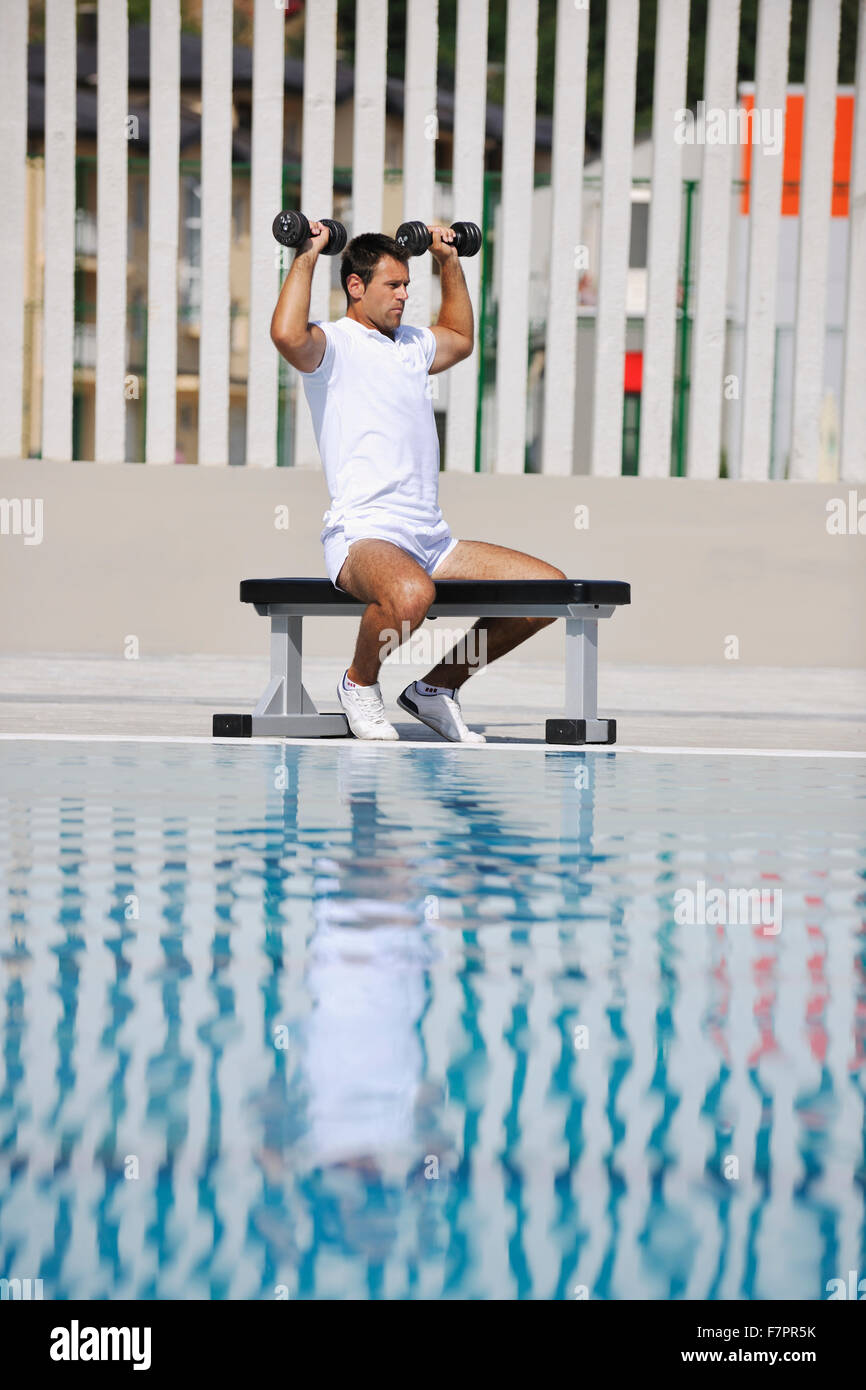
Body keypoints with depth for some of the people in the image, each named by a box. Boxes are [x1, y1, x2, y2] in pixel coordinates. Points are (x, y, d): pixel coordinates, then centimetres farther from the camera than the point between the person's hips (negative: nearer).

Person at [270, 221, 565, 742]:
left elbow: (461, 340, 45)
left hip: (434, 540, 8)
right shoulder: (333, 343, -1)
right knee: (410, 594, -42)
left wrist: (450, 262, 39)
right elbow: (287, 335, -25)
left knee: (550, 588, -4)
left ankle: (438, 687, 11)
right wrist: (306, 258, -14)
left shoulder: (410, 343, 23)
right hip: (364, 537, -8)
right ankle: (360, 684, -7)